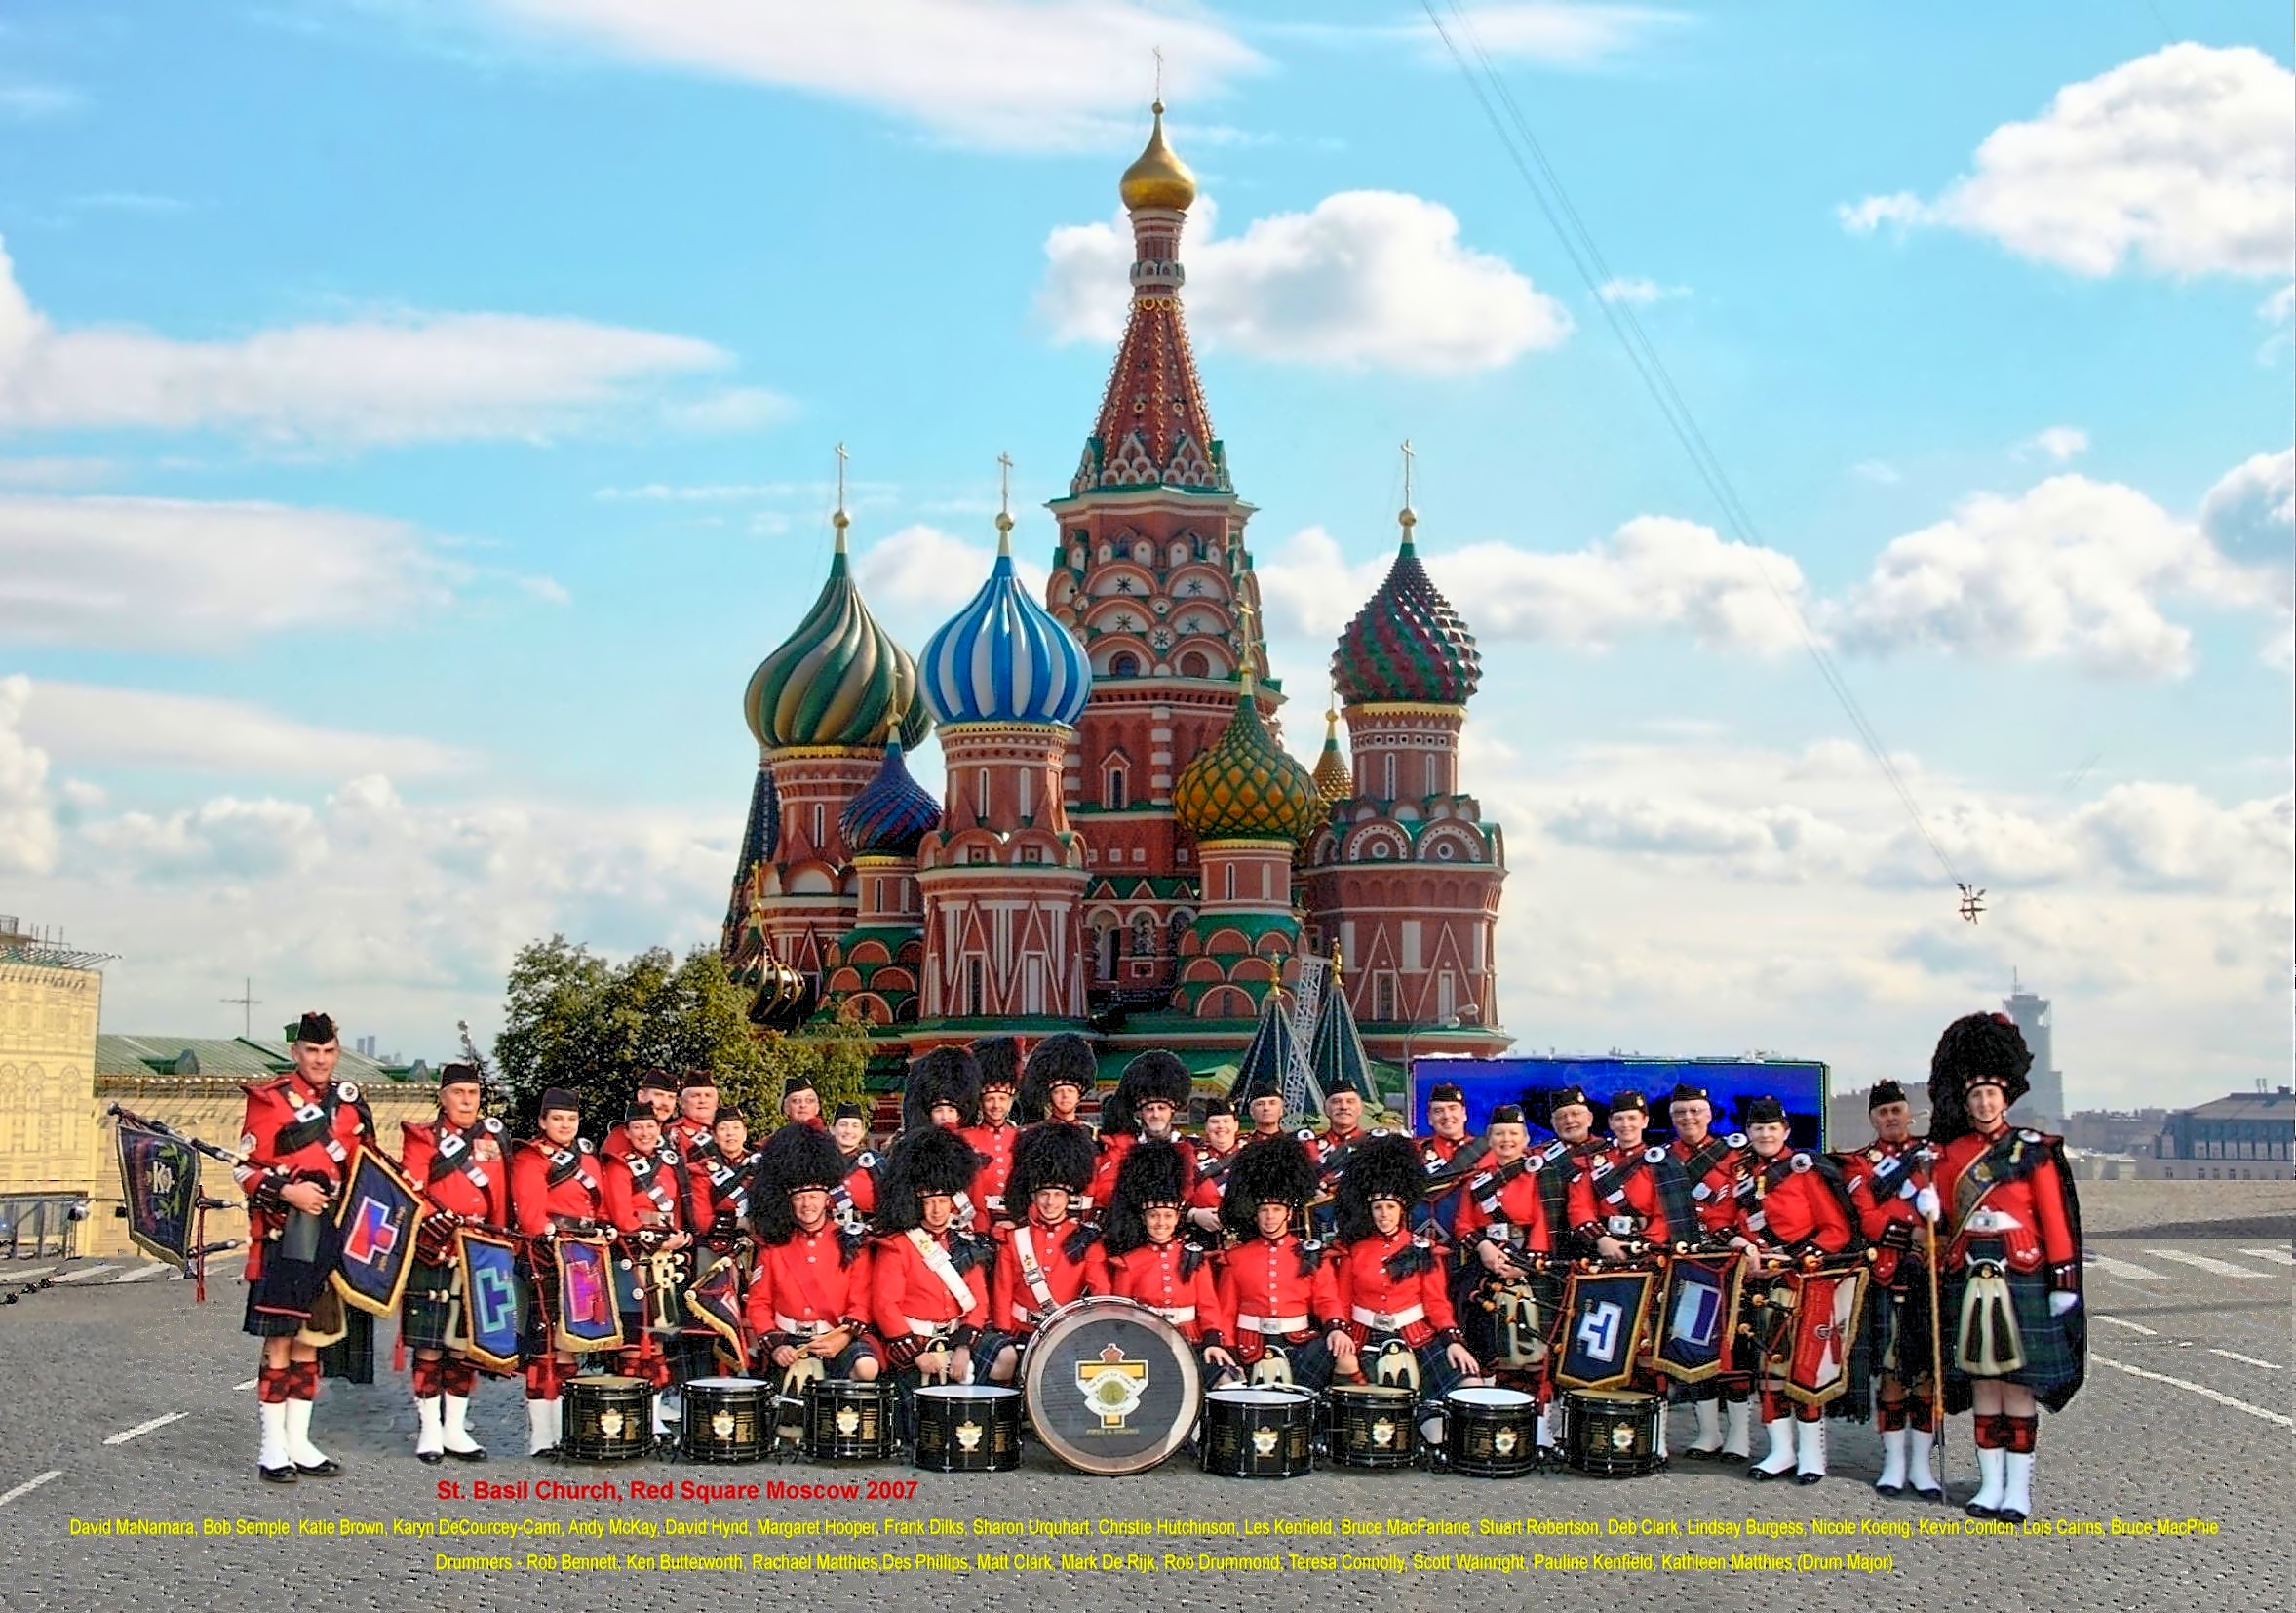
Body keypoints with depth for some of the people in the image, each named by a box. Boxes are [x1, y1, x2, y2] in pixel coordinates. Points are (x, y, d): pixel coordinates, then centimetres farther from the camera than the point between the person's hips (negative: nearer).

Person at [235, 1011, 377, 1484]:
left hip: (332, 1238, 6)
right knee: (280, 1339, -4)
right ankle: (272, 1449, 1)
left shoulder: (350, 1102, 11)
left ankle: (299, 1442, 18)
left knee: (310, 1339, 11)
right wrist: (288, 1192, -21)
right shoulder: (269, 1100, -5)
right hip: (284, 1239, -6)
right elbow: (245, 1169, -7)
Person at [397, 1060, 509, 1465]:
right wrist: (439, 1225, -21)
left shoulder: (493, 1139, 13)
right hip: (433, 1256, -4)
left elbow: (501, 1203, 13)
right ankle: (430, 1431, 5)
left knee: (466, 1345, 7)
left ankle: (456, 1430, 15)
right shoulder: (423, 1138, 2)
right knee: (430, 1345, -1)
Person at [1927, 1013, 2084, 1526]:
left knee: (2018, 1383, -1)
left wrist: (2064, 1283, -7)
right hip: (1969, 1281, 3)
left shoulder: (2034, 1151, -1)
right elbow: (1942, 1219, 14)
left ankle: (2019, 1488, 4)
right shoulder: (1949, 1153, 8)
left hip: (2021, 1279, -3)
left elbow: (2057, 1220, -3)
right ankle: (1990, 1483, 12)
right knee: (1982, 1382, 6)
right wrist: (1927, 1209, -6)